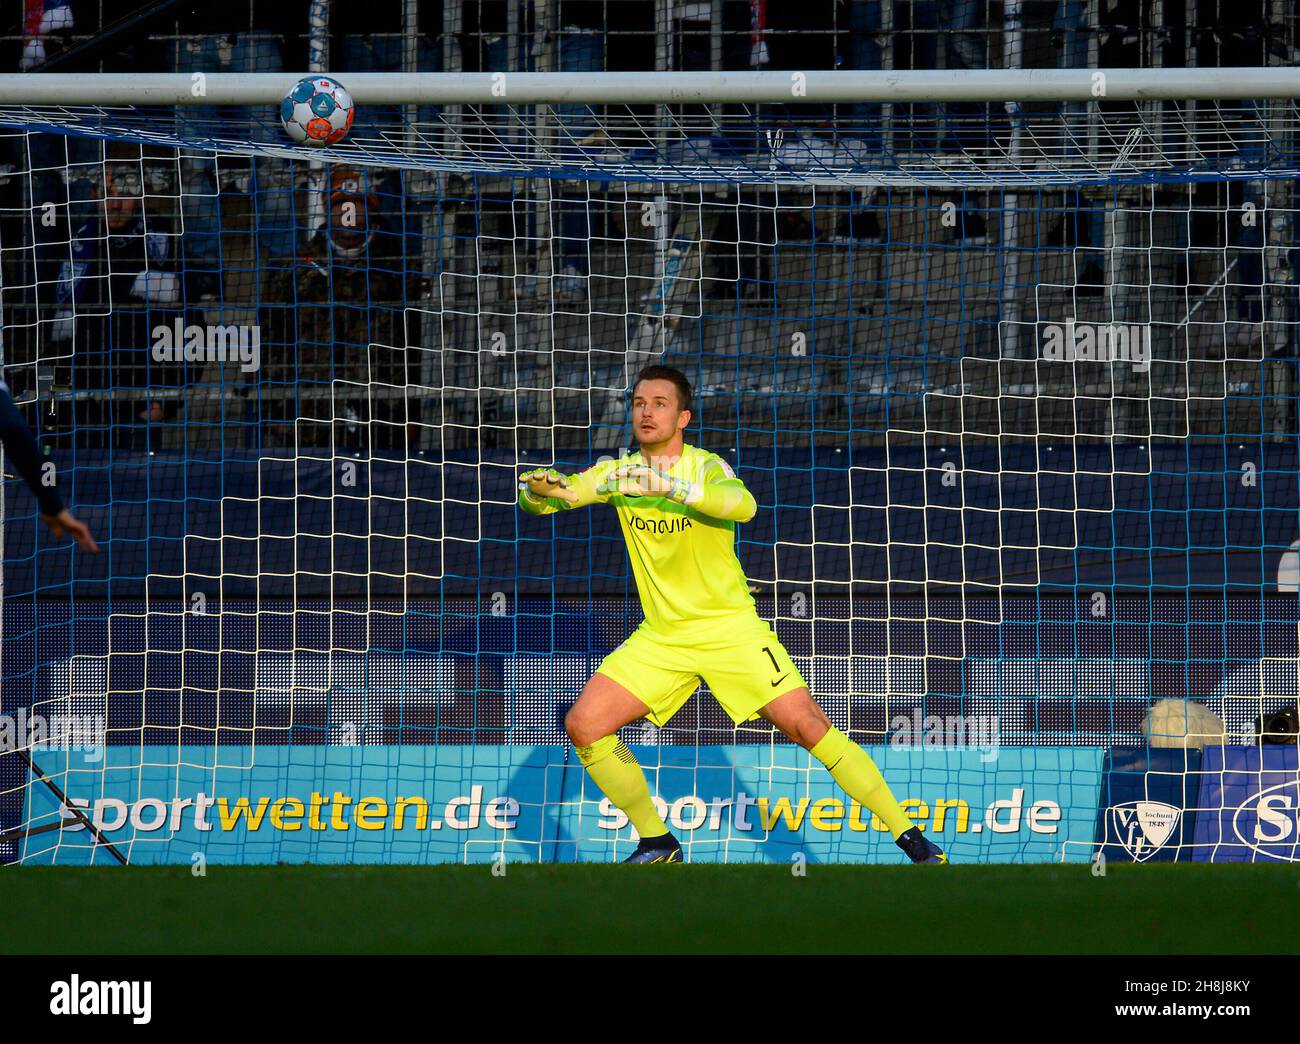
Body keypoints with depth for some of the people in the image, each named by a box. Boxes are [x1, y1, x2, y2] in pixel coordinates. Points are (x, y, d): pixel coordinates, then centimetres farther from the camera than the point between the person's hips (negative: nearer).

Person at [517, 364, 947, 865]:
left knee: (808, 726, -15)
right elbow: (538, 499, -4)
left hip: (731, 630, -5)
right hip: (661, 635, 5)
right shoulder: (618, 473, 0)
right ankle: (657, 844, 9)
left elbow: (743, 504, -36)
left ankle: (909, 837, -7)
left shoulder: (705, 467, -14)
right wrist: (540, 489, -28)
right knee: (583, 726, -7)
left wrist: (670, 487, -49)